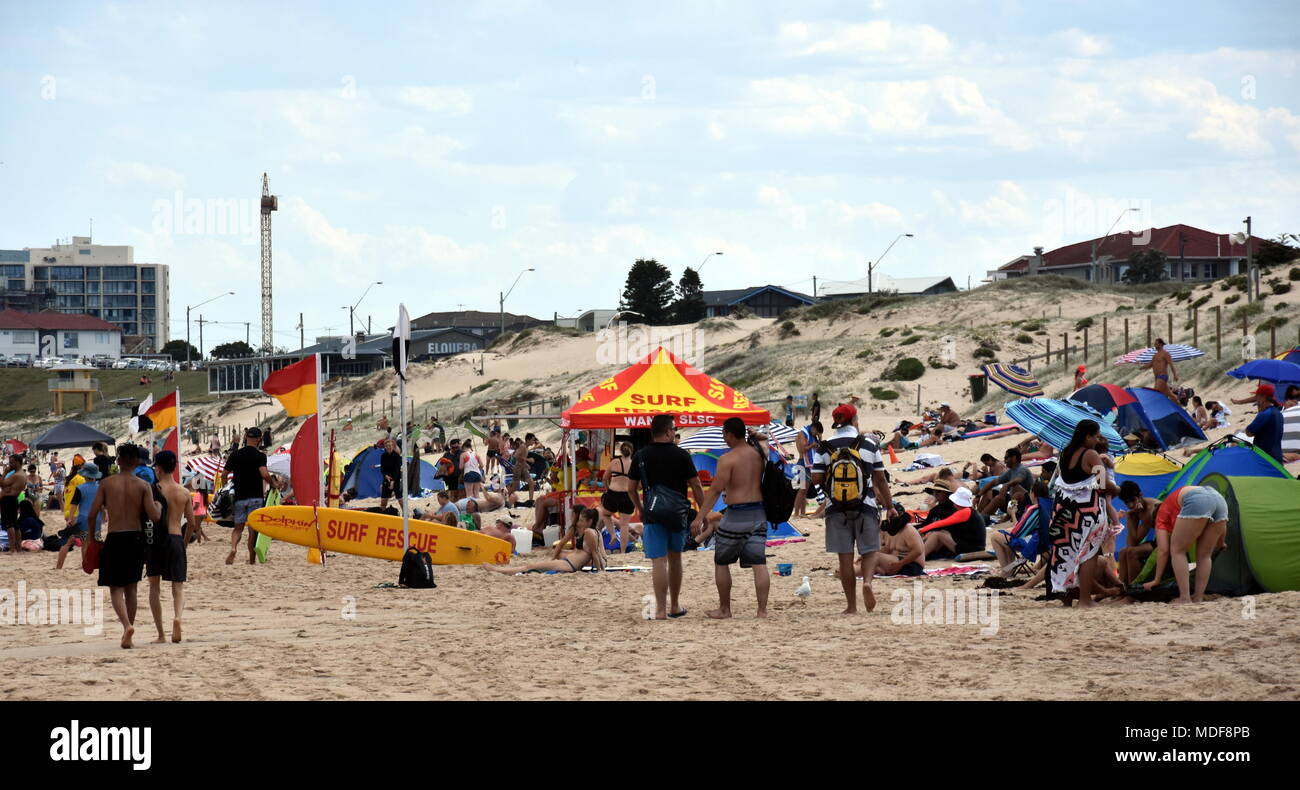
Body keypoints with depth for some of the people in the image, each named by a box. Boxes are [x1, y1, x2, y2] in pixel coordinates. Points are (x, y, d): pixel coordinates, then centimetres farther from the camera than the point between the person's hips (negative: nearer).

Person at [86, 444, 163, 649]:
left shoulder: (107, 483, -3)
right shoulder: (143, 486, -2)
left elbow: (92, 515, -5)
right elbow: (154, 516, -10)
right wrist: (159, 507, 13)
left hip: (114, 539, -2)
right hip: (135, 538, 2)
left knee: (116, 587, 2)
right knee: (131, 587, 16)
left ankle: (127, 625, -23)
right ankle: (128, 636, 21)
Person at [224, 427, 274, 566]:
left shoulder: (235, 455, 4)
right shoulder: (259, 456, -7)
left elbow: (224, 475, 6)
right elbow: (264, 474, -21)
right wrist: (273, 484, -4)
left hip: (239, 497, 3)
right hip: (255, 497, -3)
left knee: (238, 527, 10)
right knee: (253, 529, 4)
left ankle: (233, 548, -18)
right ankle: (252, 559, 8)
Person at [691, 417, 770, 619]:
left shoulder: (728, 459, -12)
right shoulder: (759, 454, 7)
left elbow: (716, 490, -17)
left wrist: (700, 517, -17)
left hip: (736, 515, -6)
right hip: (758, 514, 6)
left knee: (721, 562, 10)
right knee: (758, 563, 2)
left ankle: (724, 609, 15)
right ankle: (762, 609, -4)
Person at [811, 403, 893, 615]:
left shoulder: (824, 448, -2)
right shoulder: (869, 445, -2)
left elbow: (816, 479, -5)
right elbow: (880, 479, 2)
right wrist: (889, 504, 13)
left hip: (837, 509, 1)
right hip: (866, 507, -1)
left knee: (845, 556, 5)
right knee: (869, 550, 11)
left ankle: (851, 606, 8)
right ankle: (867, 581, -19)